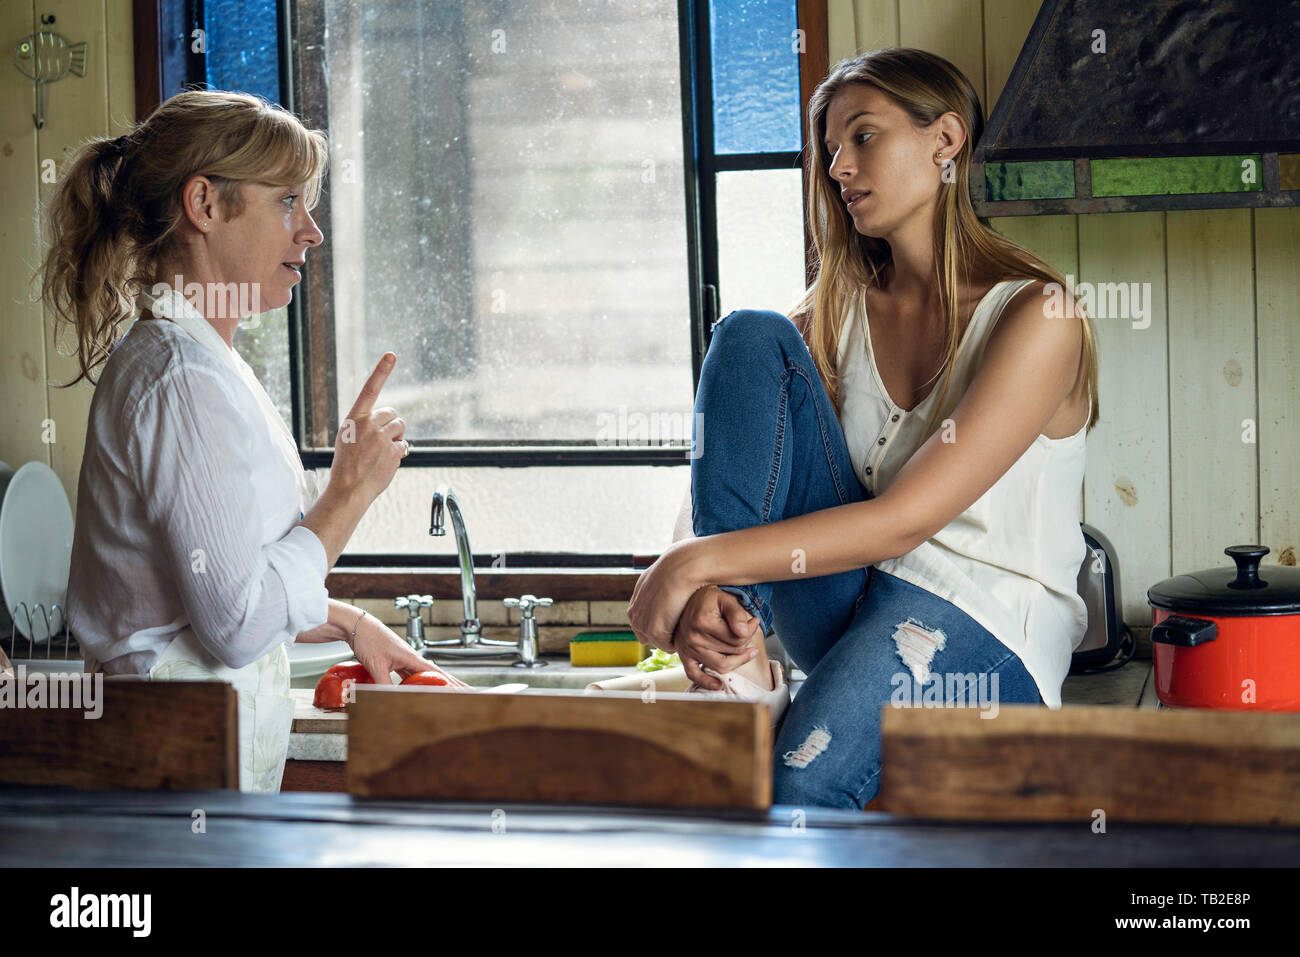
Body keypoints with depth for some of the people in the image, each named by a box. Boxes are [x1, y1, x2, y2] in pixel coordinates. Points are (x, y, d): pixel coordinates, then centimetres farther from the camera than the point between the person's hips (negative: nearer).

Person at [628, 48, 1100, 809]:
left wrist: (701, 560, -24)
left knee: (793, 785, -39)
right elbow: (717, 482, 0)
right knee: (750, 337, -13)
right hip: (847, 603, 7)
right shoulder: (840, 309, 10)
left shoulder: (1038, 315, -10)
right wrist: (704, 593, -22)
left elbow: (904, 519, -19)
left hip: (989, 636, -6)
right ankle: (735, 654, -22)